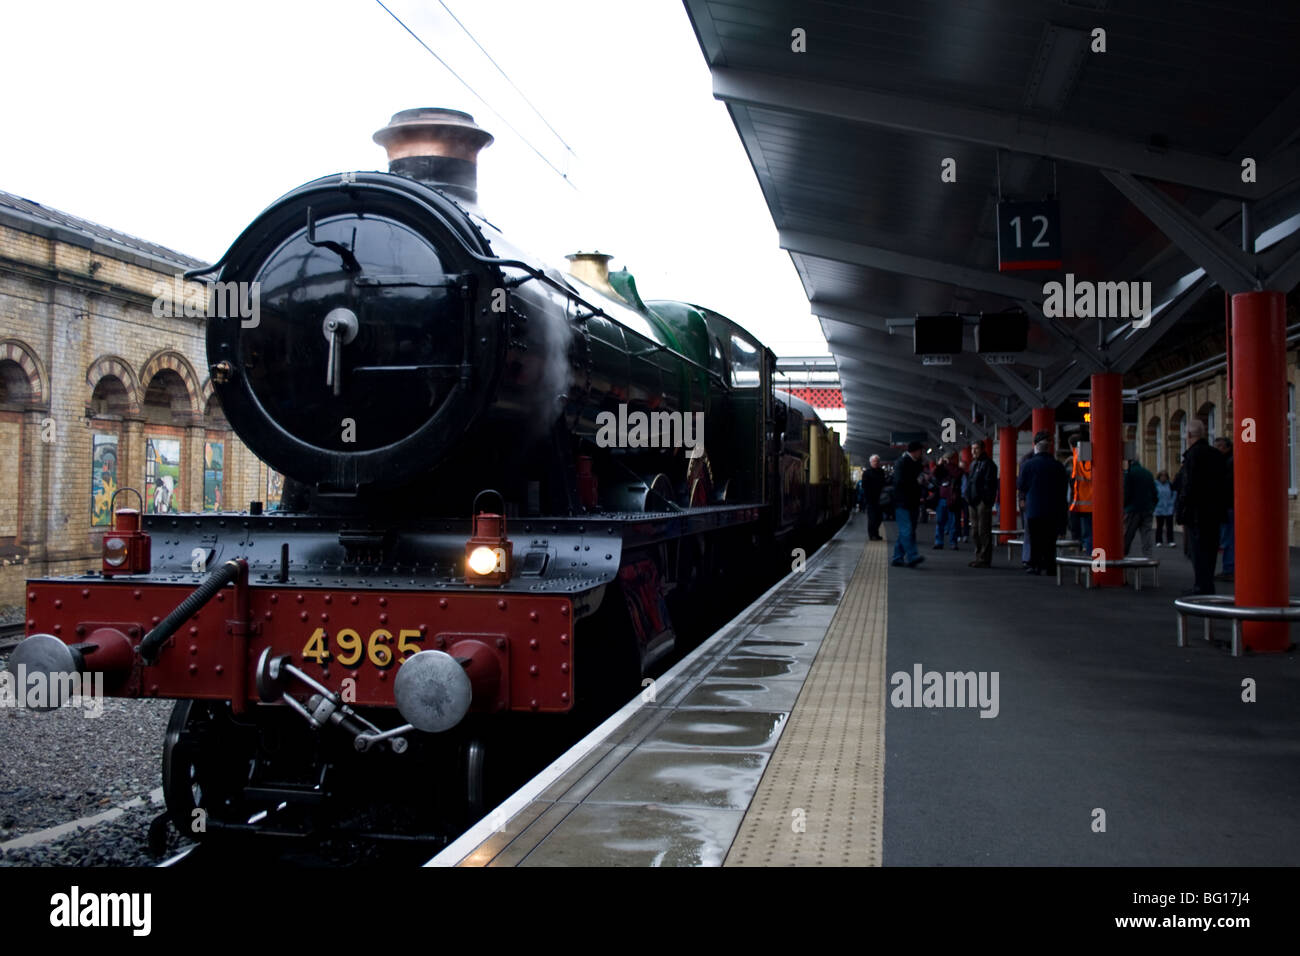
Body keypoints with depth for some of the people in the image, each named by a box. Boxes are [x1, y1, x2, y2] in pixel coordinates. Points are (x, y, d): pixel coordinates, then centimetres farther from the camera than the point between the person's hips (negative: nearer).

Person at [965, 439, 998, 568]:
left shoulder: (987, 463, -8)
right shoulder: (973, 463, 20)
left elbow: (989, 483, -15)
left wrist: (986, 500, -20)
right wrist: (968, 497, 15)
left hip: (983, 502, -10)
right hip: (973, 502, 10)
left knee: (983, 532, -8)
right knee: (975, 531, 13)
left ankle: (985, 559, -6)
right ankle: (979, 557, 21)